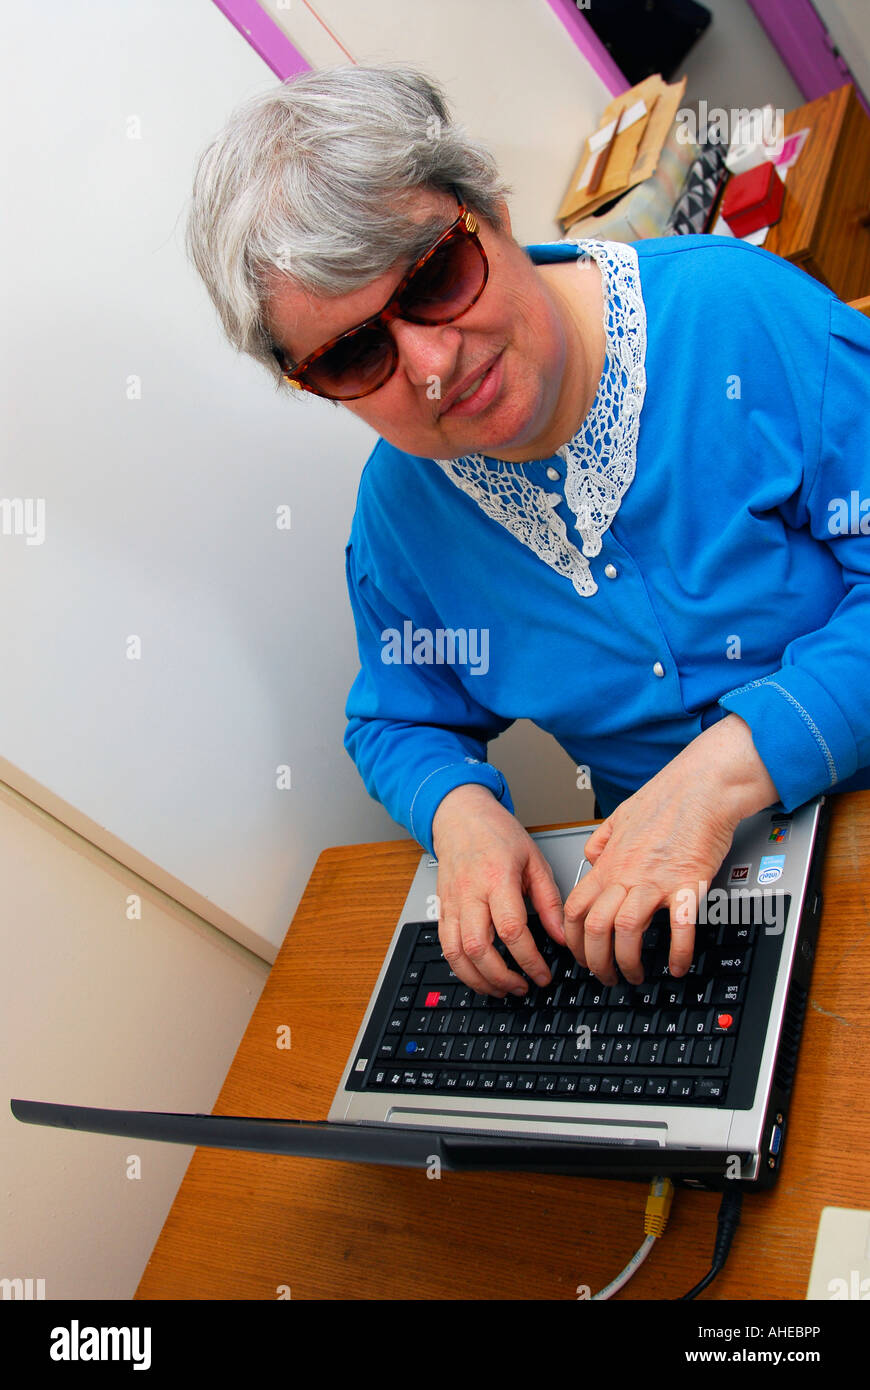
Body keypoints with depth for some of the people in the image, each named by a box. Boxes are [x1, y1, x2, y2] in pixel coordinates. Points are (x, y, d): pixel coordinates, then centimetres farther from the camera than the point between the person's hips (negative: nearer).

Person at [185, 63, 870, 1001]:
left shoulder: (738, 310, -17)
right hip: (660, 879, 5)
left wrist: (731, 762, -28)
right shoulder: (398, 511, -3)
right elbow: (400, 721, 13)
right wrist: (458, 807, -10)